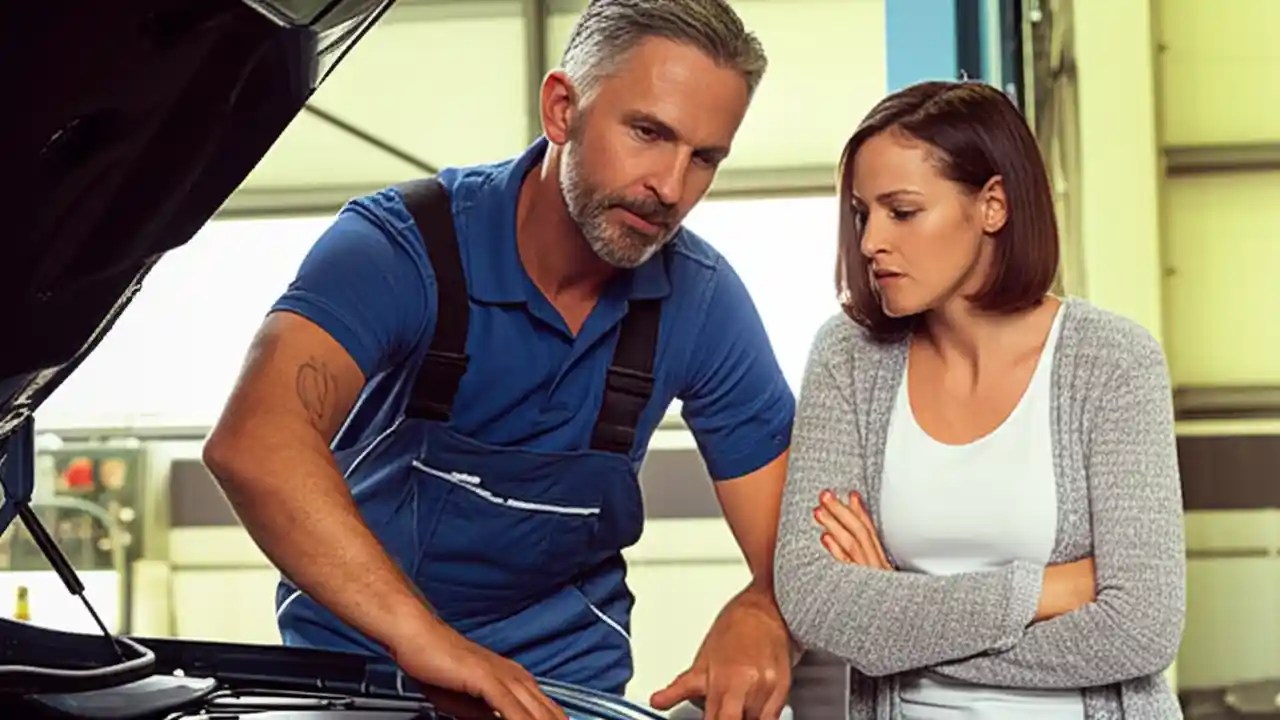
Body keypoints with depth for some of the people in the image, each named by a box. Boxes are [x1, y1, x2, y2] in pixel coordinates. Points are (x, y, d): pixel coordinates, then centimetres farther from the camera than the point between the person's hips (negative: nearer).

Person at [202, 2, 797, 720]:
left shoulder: (703, 301, -7)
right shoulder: (405, 244, -18)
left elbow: (797, 548, -5)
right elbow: (254, 443, -35)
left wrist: (759, 615, -29)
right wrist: (418, 632, -47)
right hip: (354, 651, -2)